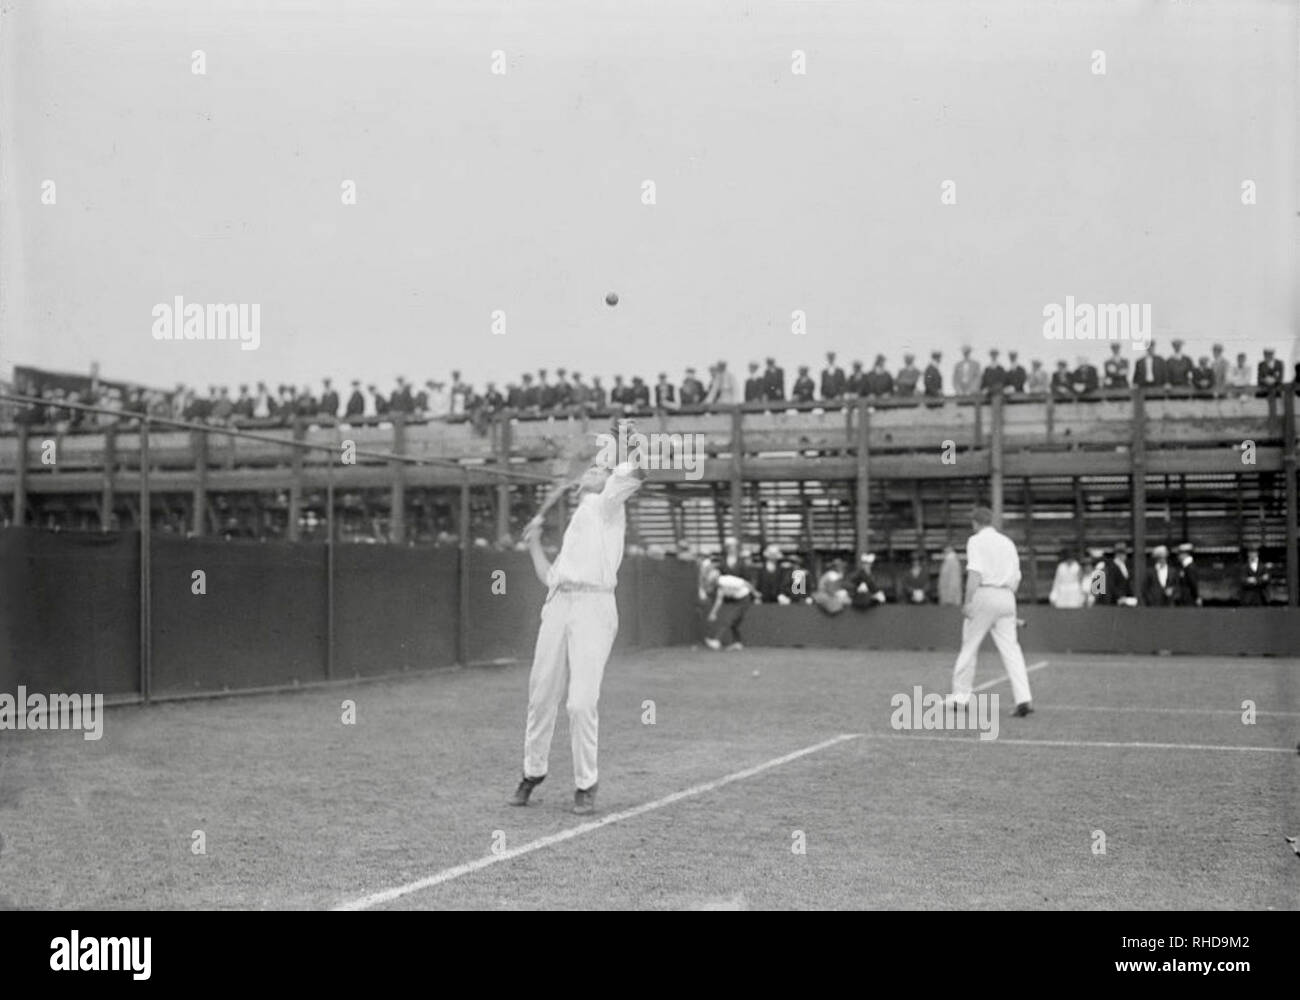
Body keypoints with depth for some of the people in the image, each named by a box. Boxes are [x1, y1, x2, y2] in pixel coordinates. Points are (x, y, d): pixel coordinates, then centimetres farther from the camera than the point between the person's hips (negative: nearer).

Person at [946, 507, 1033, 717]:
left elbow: (975, 573, -13)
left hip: (984, 594, -5)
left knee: (969, 645, 4)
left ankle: (960, 695, 8)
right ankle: (1024, 698, -11)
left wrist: (968, 601, -15)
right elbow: (1016, 577, 16)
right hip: (1007, 597, 6)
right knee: (1010, 648, 1)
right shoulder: (1008, 542, 18)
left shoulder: (976, 541, -2)